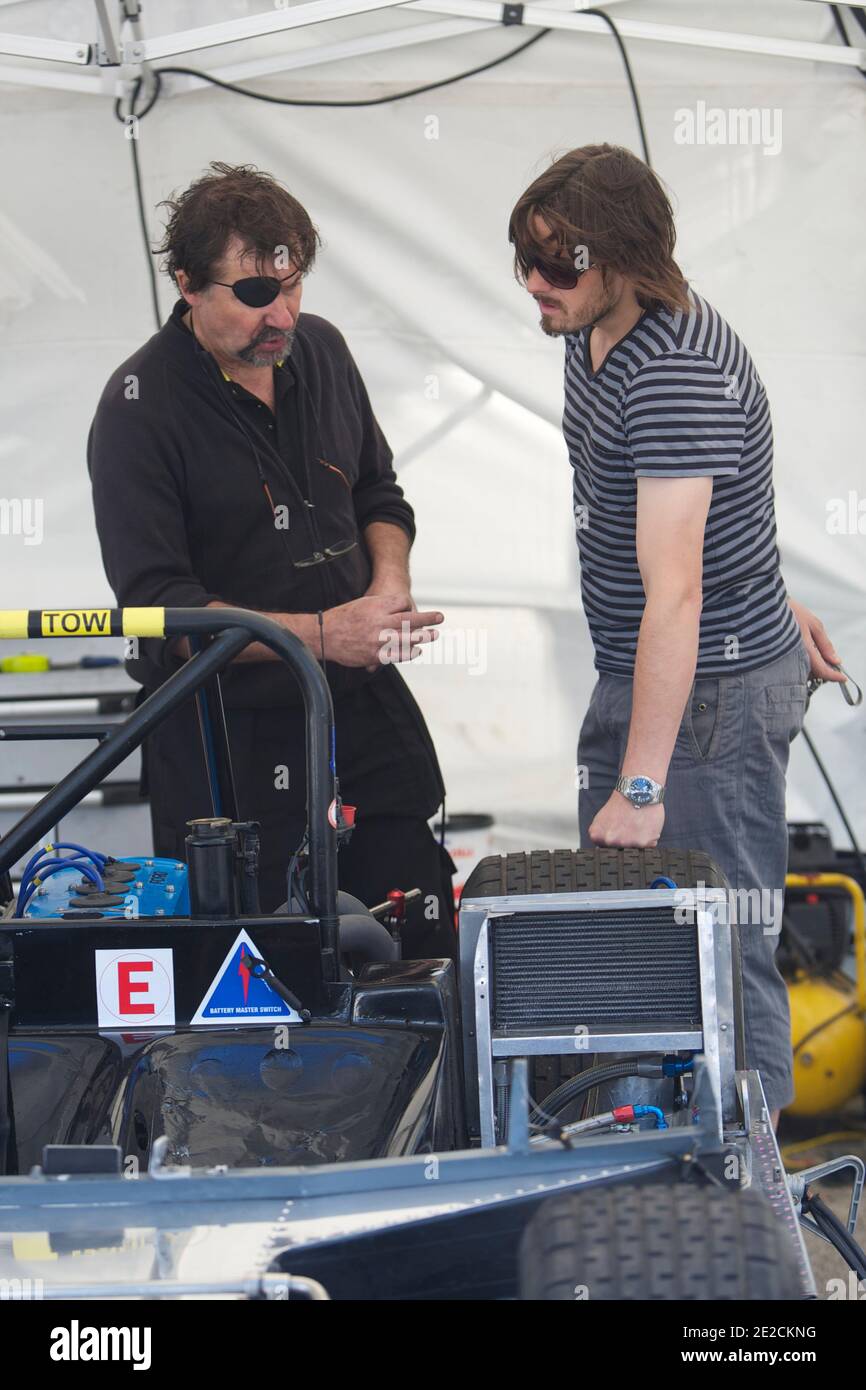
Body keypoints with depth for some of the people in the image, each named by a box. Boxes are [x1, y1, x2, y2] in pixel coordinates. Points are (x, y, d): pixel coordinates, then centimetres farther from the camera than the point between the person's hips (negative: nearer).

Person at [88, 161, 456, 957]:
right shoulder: (140, 407, -14)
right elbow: (158, 606, -17)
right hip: (226, 737, -5)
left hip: (364, 708, 5)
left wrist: (388, 587, -2)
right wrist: (319, 634, -24)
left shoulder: (321, 351, 5)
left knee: (426, 951, 7)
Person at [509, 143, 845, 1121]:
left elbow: (674, 591, -32)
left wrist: (641, 786, -34)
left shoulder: (676, 374, -27)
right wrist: (769, 605, 25)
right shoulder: (591, 330, 5)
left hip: (713, 686, -10)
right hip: (634, 672, 10)